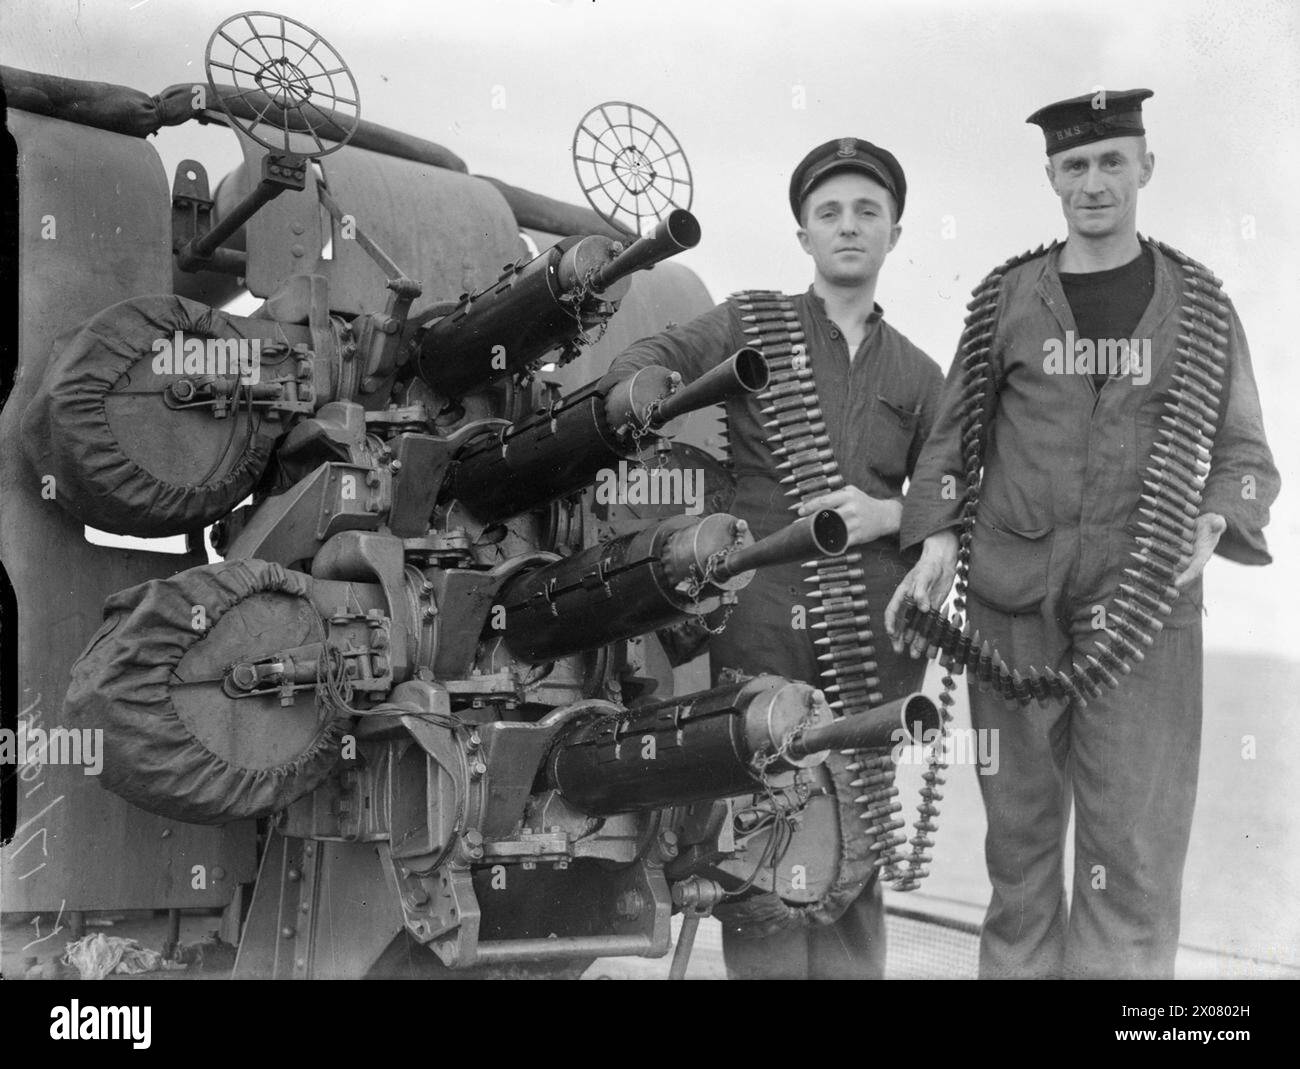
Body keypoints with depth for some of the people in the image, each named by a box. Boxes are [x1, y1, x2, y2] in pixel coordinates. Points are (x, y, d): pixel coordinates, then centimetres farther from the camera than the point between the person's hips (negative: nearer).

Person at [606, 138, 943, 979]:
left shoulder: (918, 374, 17)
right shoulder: (751, 324, 10)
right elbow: (638, 369, -2)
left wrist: (887, 515, -4)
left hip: (874, 638, 3)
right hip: (760, 626, -2)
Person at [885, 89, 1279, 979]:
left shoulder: (1200, 305, 8)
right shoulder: (1005, 297, 8)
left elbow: (1245, 453, 9)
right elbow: (952, 437, 8)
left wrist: (1213, 523, -11)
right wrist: (935, 548, -6)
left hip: (1143, 596, -1)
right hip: (1012, 591, 1)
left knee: (1136, 845, -4)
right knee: (1019, 828, 8)